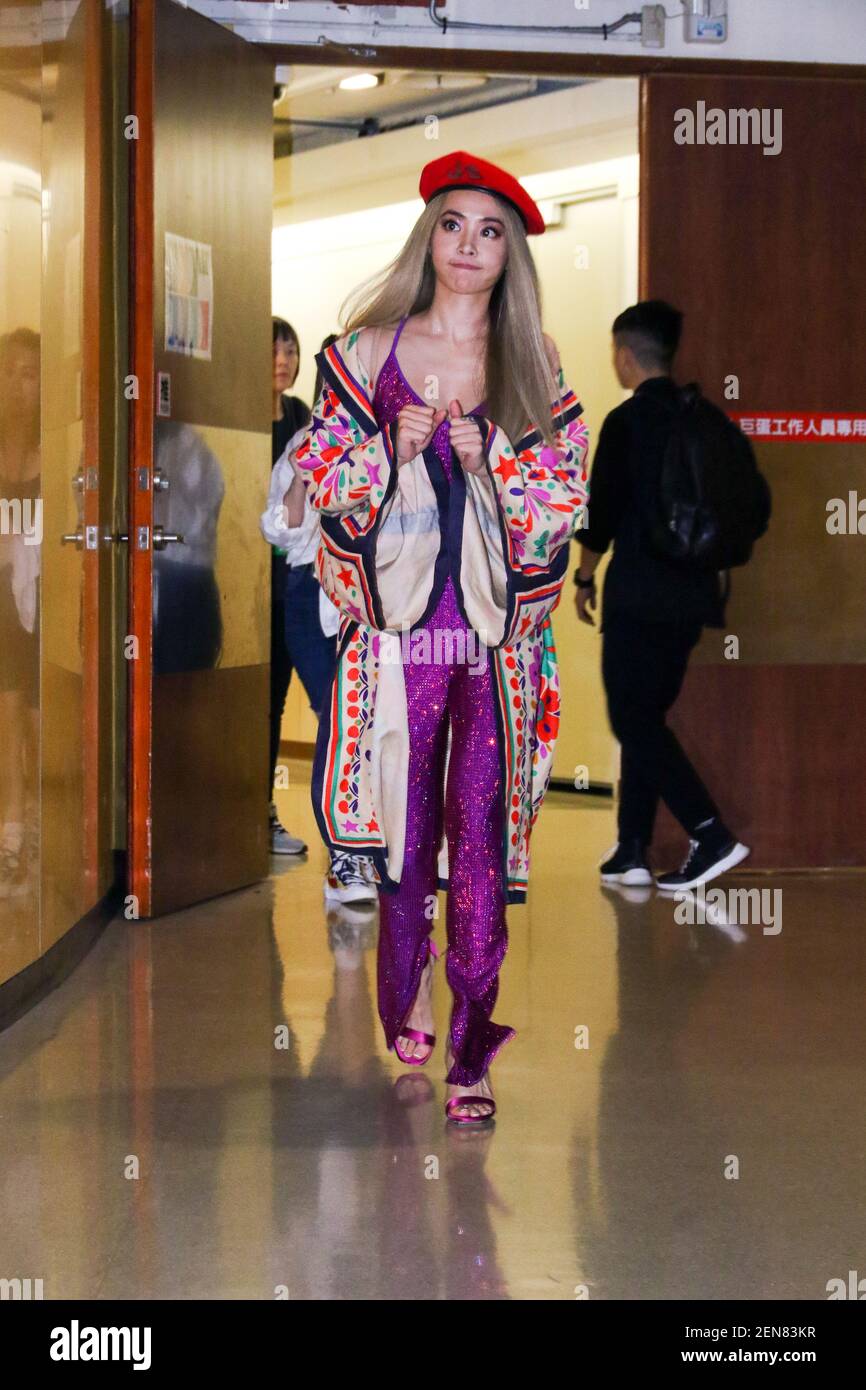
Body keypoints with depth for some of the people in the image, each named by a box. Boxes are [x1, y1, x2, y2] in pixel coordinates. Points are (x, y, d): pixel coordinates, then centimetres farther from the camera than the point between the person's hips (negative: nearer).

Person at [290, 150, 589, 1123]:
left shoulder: (536, 367, 9)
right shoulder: (370, 350, 9)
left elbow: (569, 500, 5)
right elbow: (319, 473, 8)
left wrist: (490, 457, -10)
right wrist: (396, 447, -9)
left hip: (497, 632, 0)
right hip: (398, 627, 0)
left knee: (481, 832, -6)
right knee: (404, 821, 4)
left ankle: (470, 1044, -1)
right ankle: (404, 991, 27)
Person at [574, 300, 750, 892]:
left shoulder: (626, 422, -10)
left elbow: (603, 510, -9)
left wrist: (585, 578, 5)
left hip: (639, 595, -7)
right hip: (692, 592, 7)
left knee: (634, 720, -1)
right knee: (646, 718, 14)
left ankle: (711, 834, -13)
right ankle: (631, 852, 15)